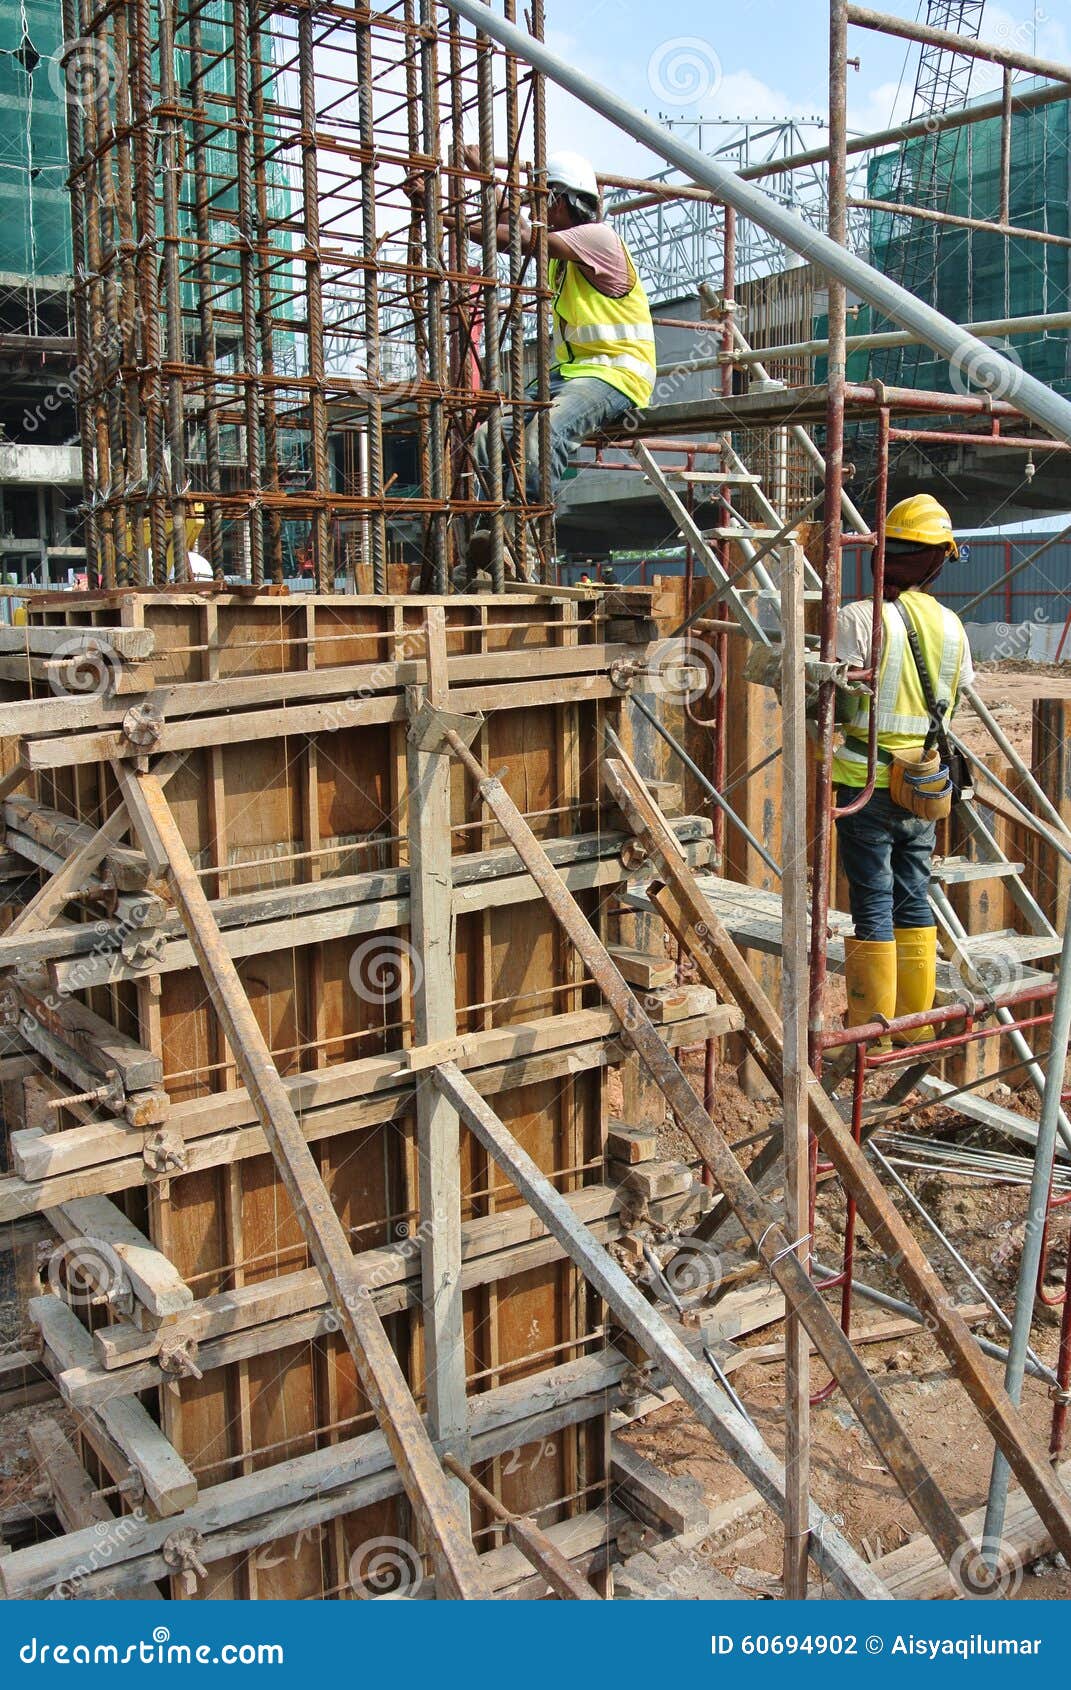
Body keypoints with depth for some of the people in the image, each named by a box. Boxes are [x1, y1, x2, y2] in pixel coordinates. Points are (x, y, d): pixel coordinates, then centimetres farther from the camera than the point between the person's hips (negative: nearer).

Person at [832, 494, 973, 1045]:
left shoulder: (860, 619, -14)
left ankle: (871, 1030, 8)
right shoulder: (951, 627, 5)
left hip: (866, 782, -5)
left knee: (873, 902, 1)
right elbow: (957, 700, 13)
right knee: (913, 897, 14)